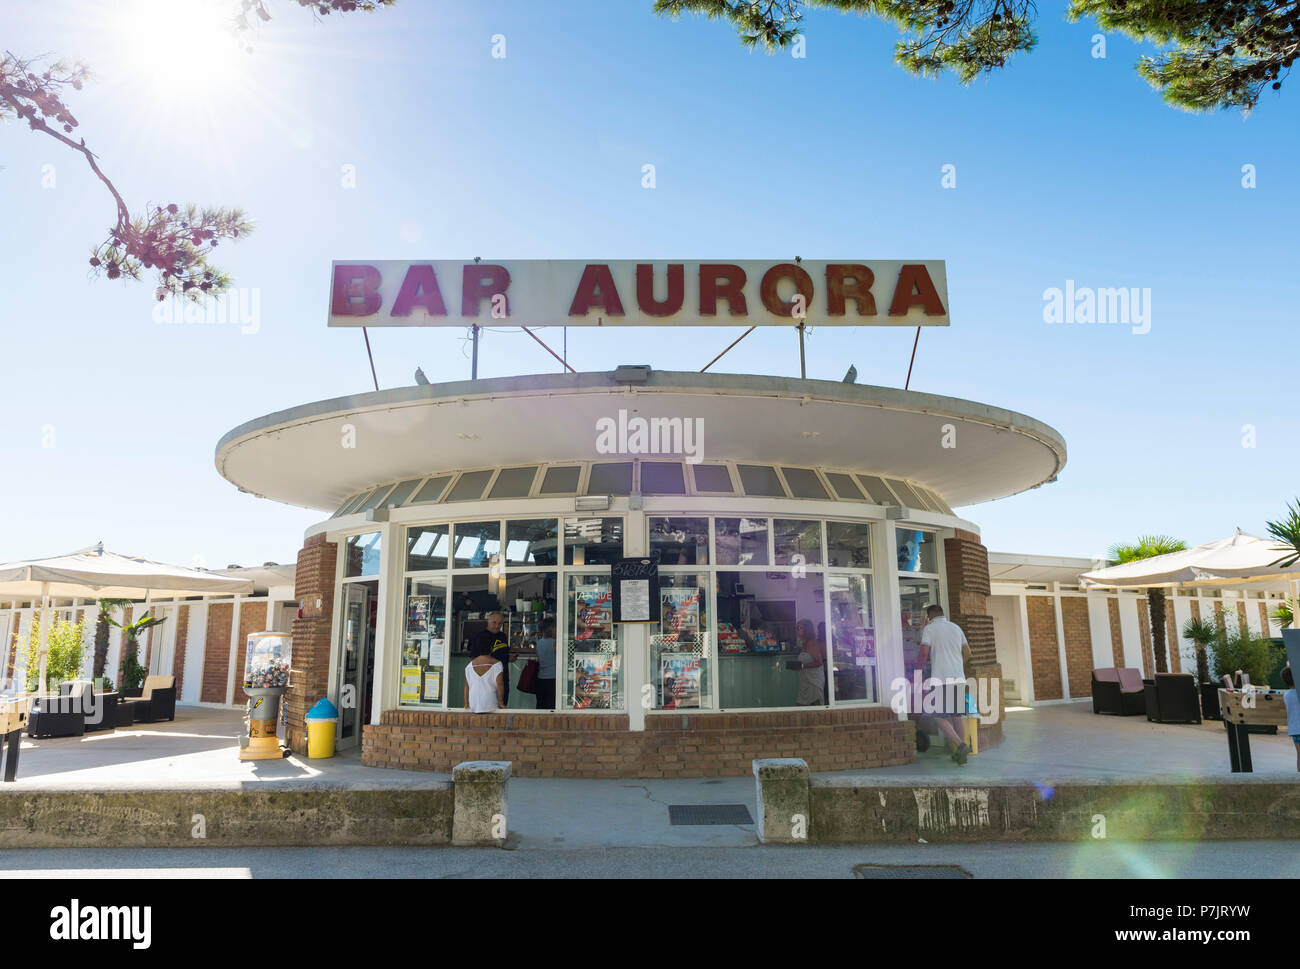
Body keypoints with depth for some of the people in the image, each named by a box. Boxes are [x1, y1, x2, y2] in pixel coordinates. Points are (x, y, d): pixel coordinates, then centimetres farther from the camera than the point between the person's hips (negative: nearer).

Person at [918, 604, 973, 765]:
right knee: (957, 715, 14)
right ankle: (961, 753, 13)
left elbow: (924, 652, -11)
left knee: (940, 717, -1)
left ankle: (961, 745, -17)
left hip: (940, 679, -6)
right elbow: (967, 653, 17)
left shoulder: (930, 628, -2)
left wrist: (921, 668, 5)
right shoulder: (956, 627, 15)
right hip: (959, 677, 6)